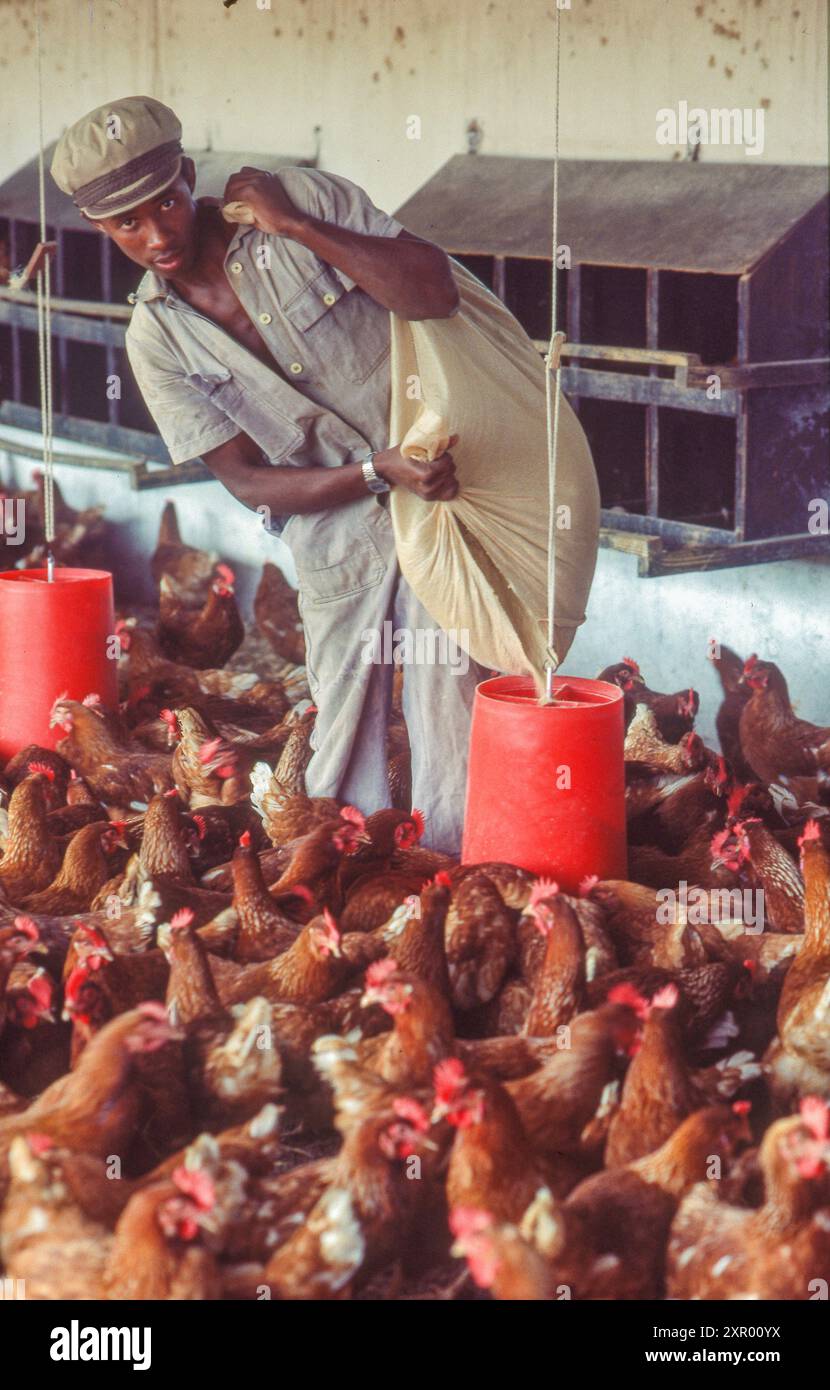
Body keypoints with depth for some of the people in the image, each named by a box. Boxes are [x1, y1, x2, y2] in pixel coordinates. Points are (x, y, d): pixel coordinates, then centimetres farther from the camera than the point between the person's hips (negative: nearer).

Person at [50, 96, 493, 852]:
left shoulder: (305, 200, -8)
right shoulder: (156, 337, -2)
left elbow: (436, 293, -19)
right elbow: (248, 481, -4)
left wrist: (297, 223, -21)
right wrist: (378, 472, -17)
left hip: (440, 501, -2)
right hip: (335, 546, 2)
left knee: (452, 742, -1)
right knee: (346, 758, 8)